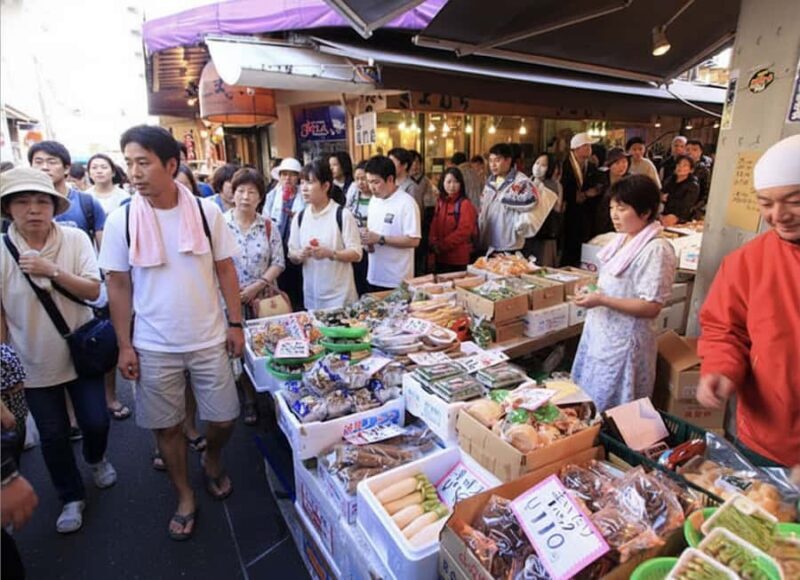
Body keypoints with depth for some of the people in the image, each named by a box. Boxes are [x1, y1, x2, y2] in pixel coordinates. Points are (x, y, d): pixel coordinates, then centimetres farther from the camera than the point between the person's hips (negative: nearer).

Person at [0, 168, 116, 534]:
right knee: (53, 435, 11)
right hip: (33, 364, 0)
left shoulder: (75, 239, -9)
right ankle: (71, 497, 34)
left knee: (96, 423, 8)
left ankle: (96, 459, 44)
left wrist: (53, 271, -26)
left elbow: (93, 290, -12)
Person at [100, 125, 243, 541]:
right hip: (153, 347, 1)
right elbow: (118, 286, 1)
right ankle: (185, 497, 35)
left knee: (224, 419, 9)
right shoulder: (121, 220, -5)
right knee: (166, 426, 12)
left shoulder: (206, 211, -5)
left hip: (210, 340, 0)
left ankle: (211, 460, 43)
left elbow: (225, 270, 1)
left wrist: (235, 324, -1)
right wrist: (124, 345, -1)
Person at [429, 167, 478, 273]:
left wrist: (442, 245, -16)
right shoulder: (441, 202, 10)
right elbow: (434, 225, 11)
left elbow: (463, 231, -17)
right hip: (440, 258, 6)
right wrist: (434, 243, -6)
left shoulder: (465, 204, -10)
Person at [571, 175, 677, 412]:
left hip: (623, 342, -8)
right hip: (599, 333, 9)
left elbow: (651, 307, -22)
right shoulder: (622, 240, 7)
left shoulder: (656, 250, -20)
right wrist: (591, 293, 4)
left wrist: (601, 300, -23)